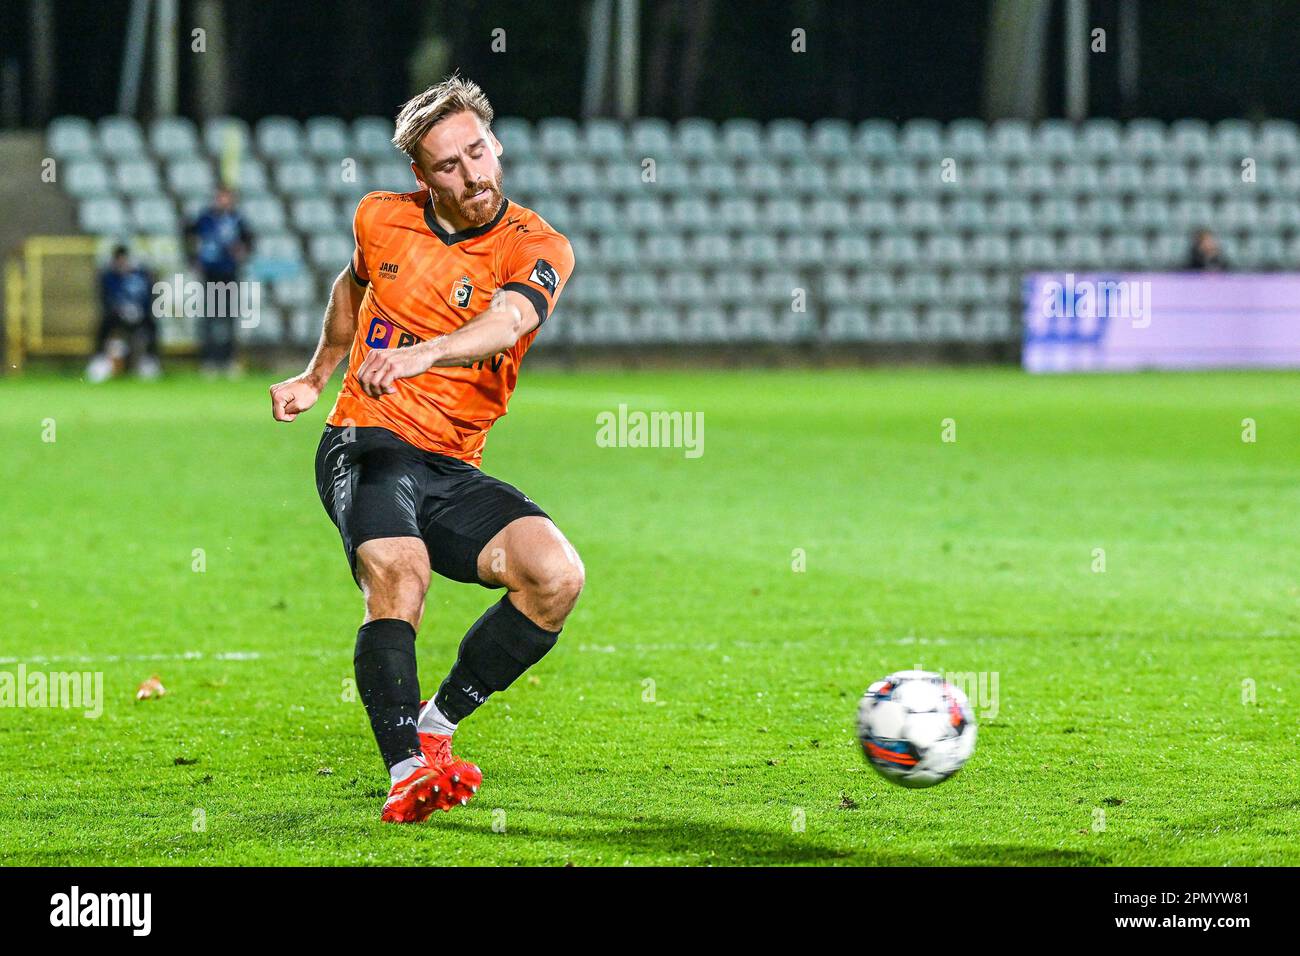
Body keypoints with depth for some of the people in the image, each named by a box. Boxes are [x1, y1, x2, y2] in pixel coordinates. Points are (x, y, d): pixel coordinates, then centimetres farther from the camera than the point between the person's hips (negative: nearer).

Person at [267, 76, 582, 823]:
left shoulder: (538, 249, -4)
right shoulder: (381, 220, 6)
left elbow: (508, 320, -28)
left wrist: (422, 353, -46)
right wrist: (316, 376, 36)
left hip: (453, 472, 1)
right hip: (366, 444, -1)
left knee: (557, 575, -22)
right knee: (398, 574, -31)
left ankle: (435, 726, -6)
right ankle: (406, 769, -39)